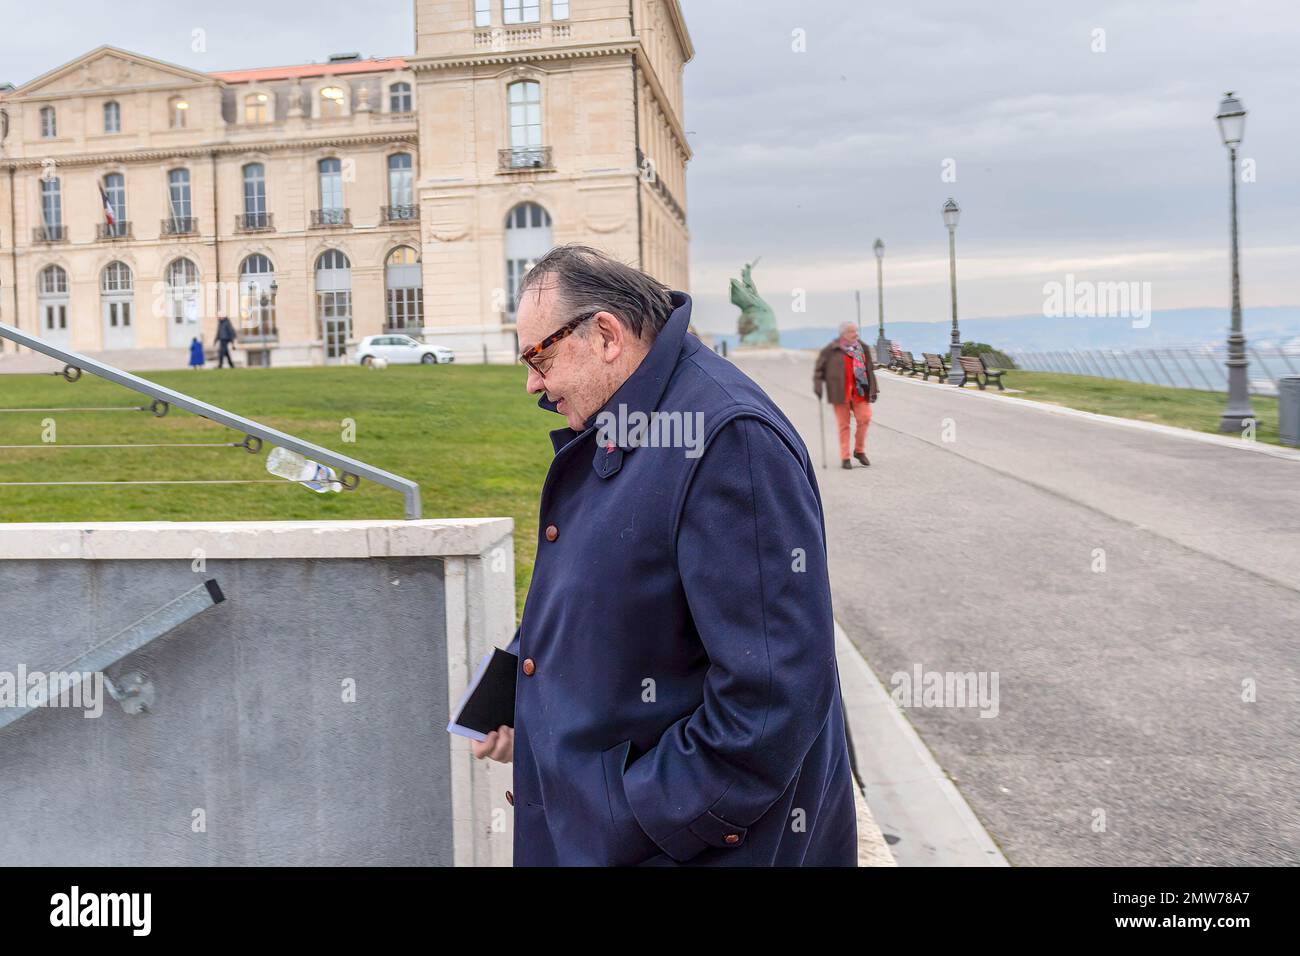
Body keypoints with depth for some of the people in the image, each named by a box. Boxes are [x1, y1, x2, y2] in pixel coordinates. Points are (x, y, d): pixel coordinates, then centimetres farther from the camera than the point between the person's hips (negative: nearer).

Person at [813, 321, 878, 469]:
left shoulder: (862, 348, 7)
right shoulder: (832, 350, -4)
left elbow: (869, 370, 10)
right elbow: (819, 367, 4)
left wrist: (873, 389, 6)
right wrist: (818, 385, -4)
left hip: (859, 392, 3)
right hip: (840, 393, -3)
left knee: (864, 418, -5)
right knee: (843, 424, 1)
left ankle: (859, 451, 16)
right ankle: (845, 458, 10)